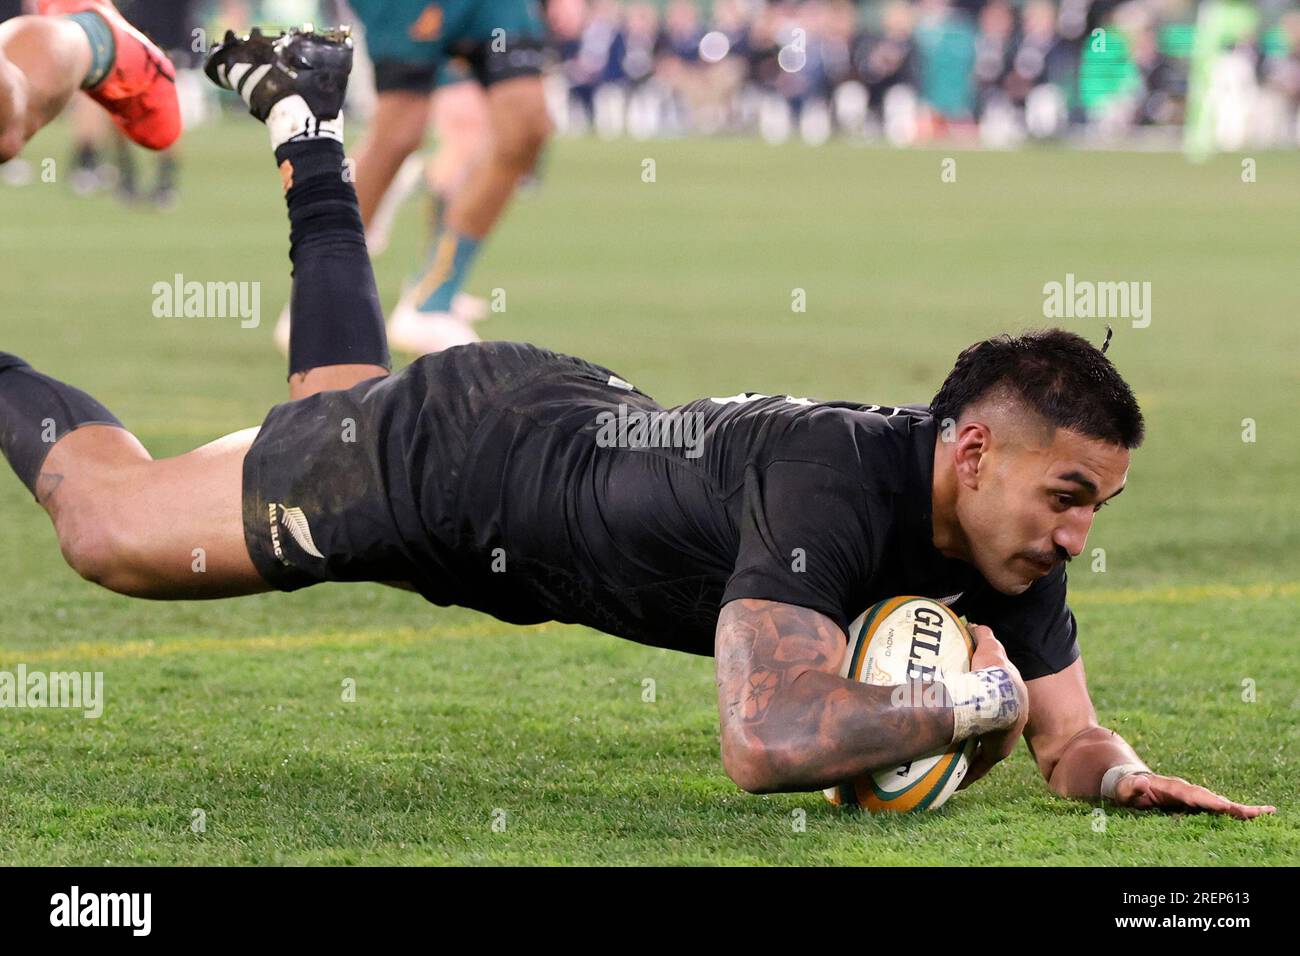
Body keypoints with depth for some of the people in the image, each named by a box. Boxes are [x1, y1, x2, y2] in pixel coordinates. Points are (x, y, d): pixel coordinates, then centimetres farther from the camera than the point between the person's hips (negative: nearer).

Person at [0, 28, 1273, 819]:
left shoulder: (1008, 533, -20)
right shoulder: (832, 479, -44)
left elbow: (1068, 734, -11)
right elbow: (766, 741, -56)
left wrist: (1119, 772, -35)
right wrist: (974, 697, -44)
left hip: (574, 418, 7)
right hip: (451, 448, -7)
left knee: (337, 412, 38)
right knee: (105, 523, 12)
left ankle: (303, 116, 53)